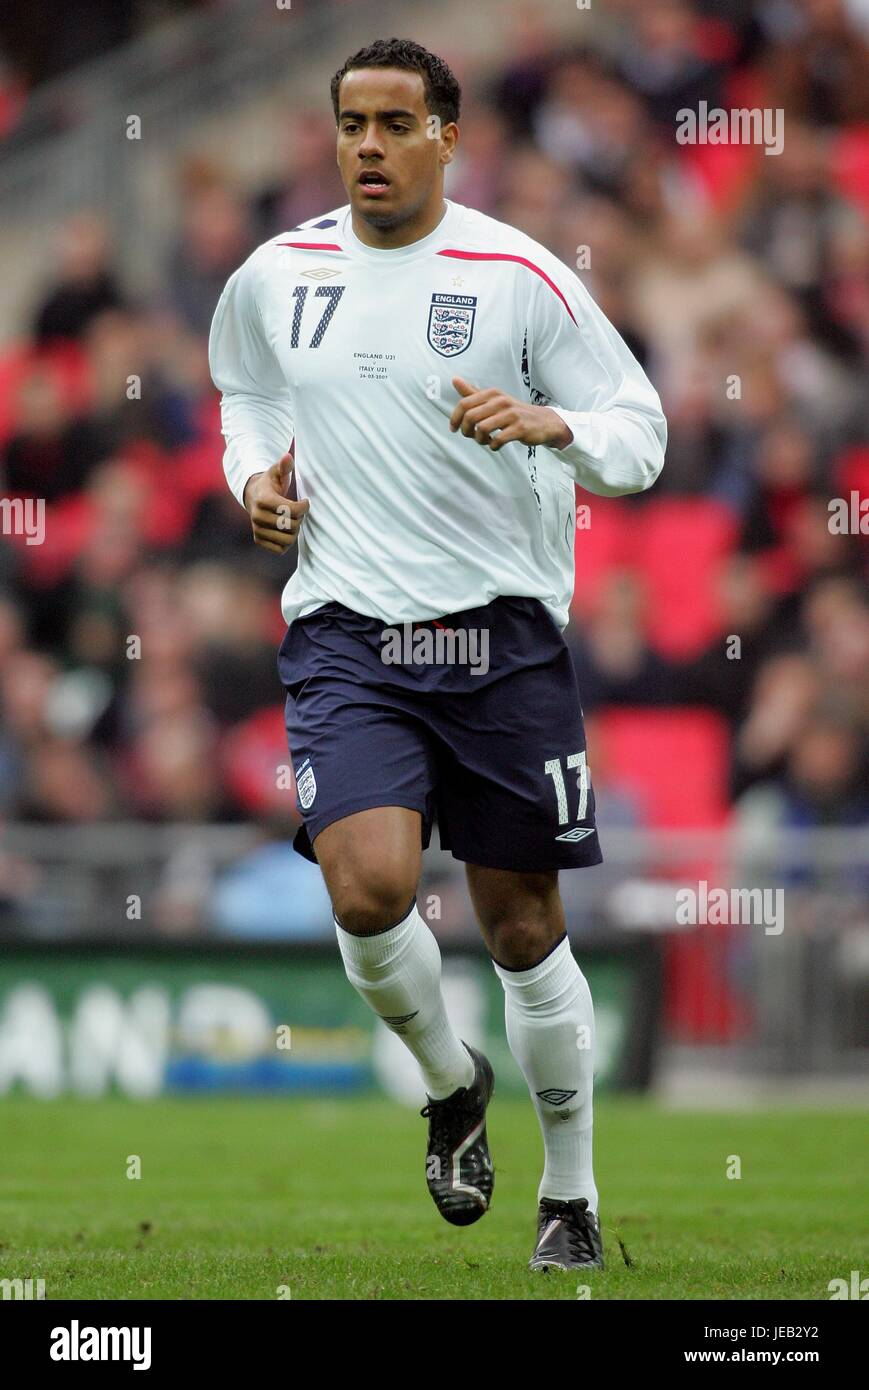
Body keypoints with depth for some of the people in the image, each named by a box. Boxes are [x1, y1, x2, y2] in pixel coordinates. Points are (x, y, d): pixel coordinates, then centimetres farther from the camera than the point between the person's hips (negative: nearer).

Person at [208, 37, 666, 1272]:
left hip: (505, 636, -1)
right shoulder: (274, 278, 6)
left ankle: (571, 1194, 22)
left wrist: (548, 423, -20)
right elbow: (246, 391, 27)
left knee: (523, 930, 5)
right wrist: (255, 473, 6)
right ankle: (451, 1082, 10)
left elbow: (641, 437, 0)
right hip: (347, 636, 1)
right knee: (370, 891, -21)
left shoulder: (521, 277, -3)